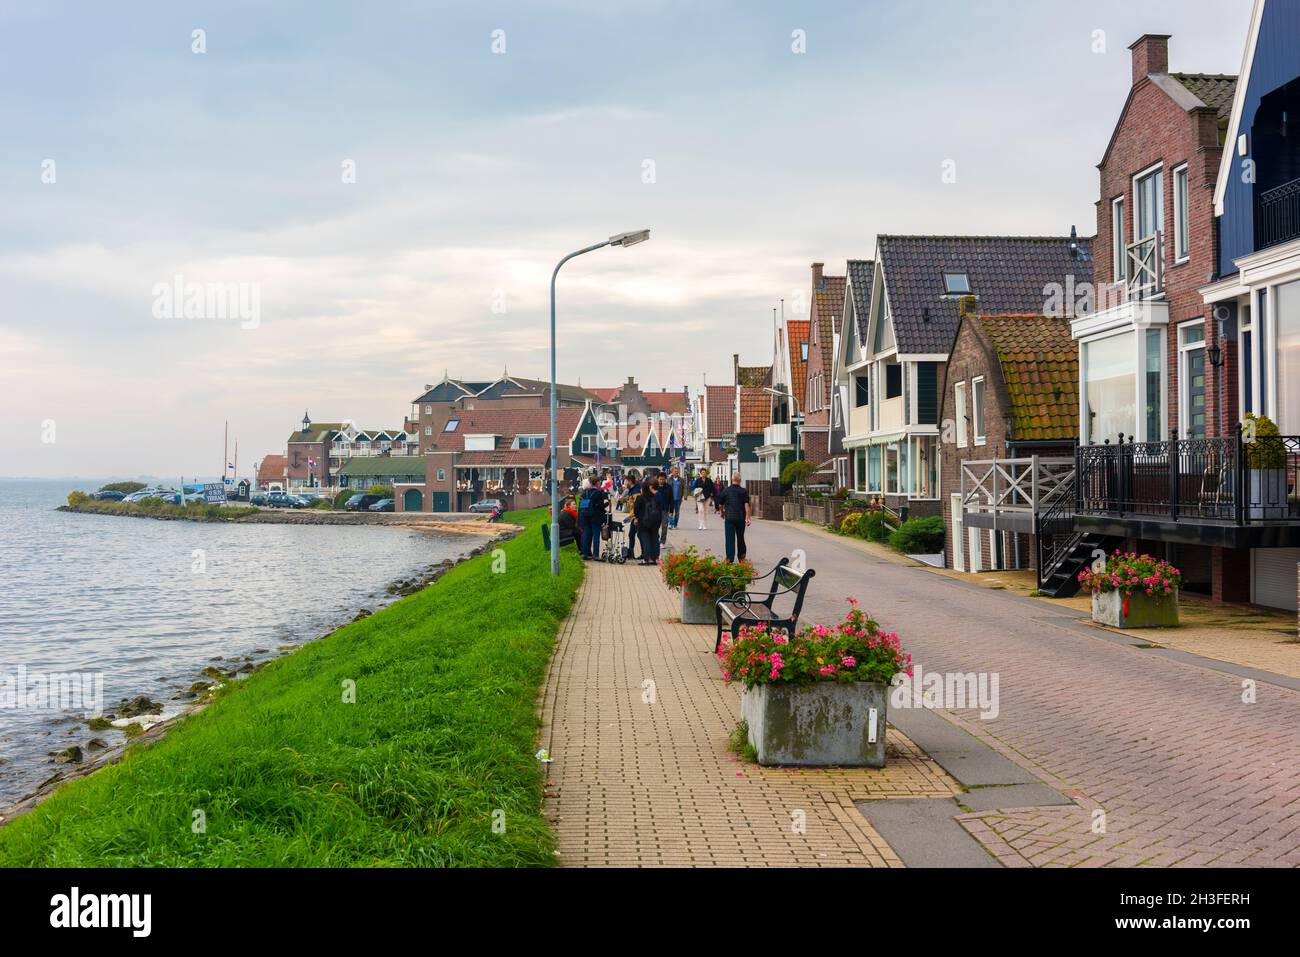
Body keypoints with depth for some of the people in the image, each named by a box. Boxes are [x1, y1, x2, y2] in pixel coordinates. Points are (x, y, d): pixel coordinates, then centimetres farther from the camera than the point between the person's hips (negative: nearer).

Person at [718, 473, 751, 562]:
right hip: (741, 518, 1)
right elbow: (746, 505, -9)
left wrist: (722, 513, 30)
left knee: (730, 538, 0)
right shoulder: (743, 491, -2)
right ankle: (741, 557, 24)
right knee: (740, 538, 15)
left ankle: (730, 559, -7)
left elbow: (721, 504, 11)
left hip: (729, 517, -1)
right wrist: (747, 518, -9)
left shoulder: (726, 490, 2)